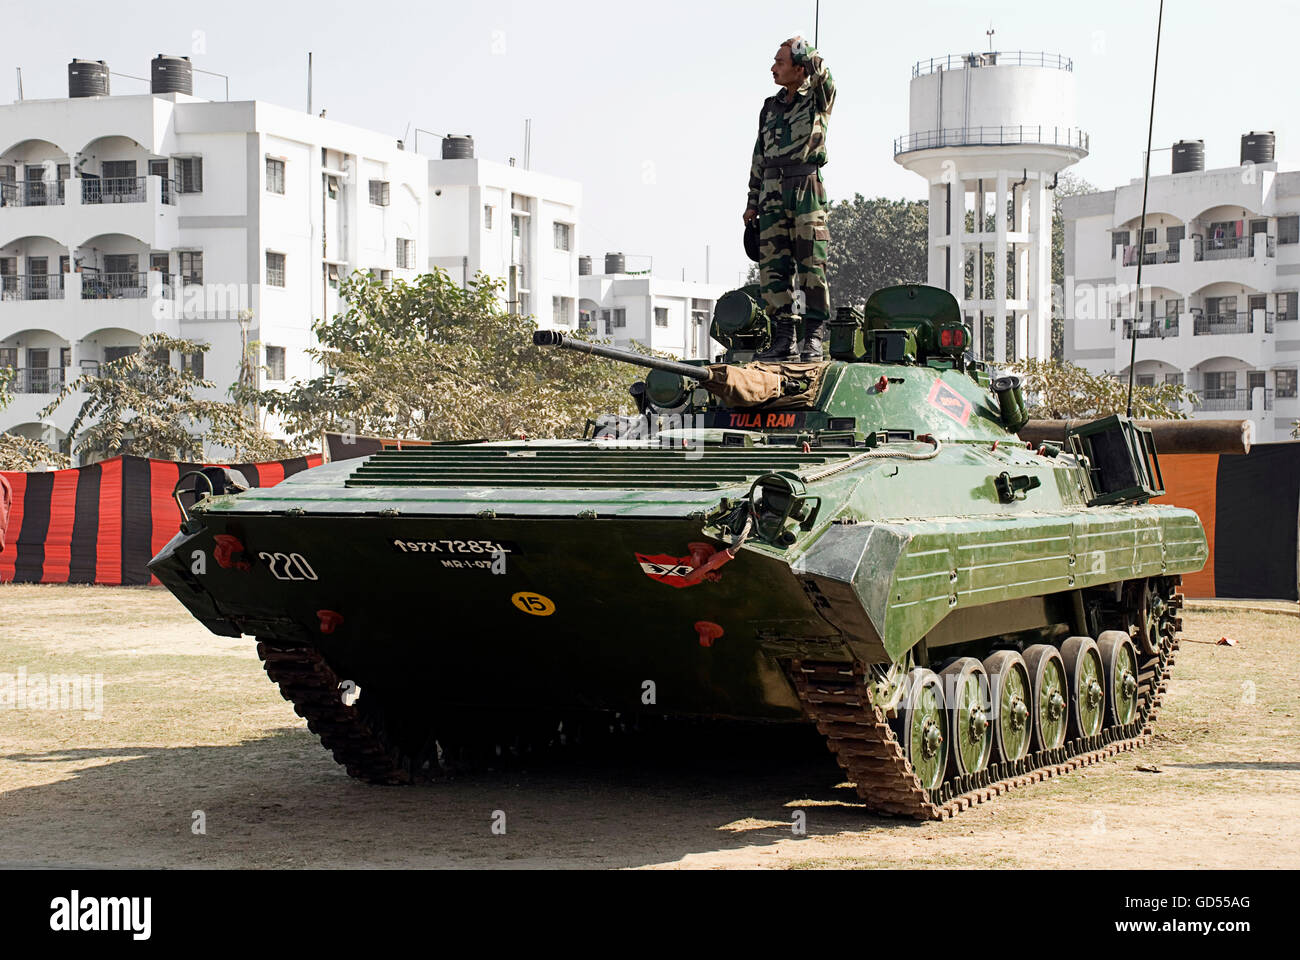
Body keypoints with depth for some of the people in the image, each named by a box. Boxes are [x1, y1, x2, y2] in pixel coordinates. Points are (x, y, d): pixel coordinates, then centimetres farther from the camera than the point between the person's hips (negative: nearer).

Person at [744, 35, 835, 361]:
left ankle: (814, 337, -6)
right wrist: (753, 201, 17)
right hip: (772, 195, 5)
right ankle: (784, 338, 4)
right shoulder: (770, 107, 19)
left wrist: (803, 50, -6)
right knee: (773, 270, 0)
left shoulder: (817, 100, 5)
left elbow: (822, 76, -20)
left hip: (806, 191, -5)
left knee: (811, 267, -8)